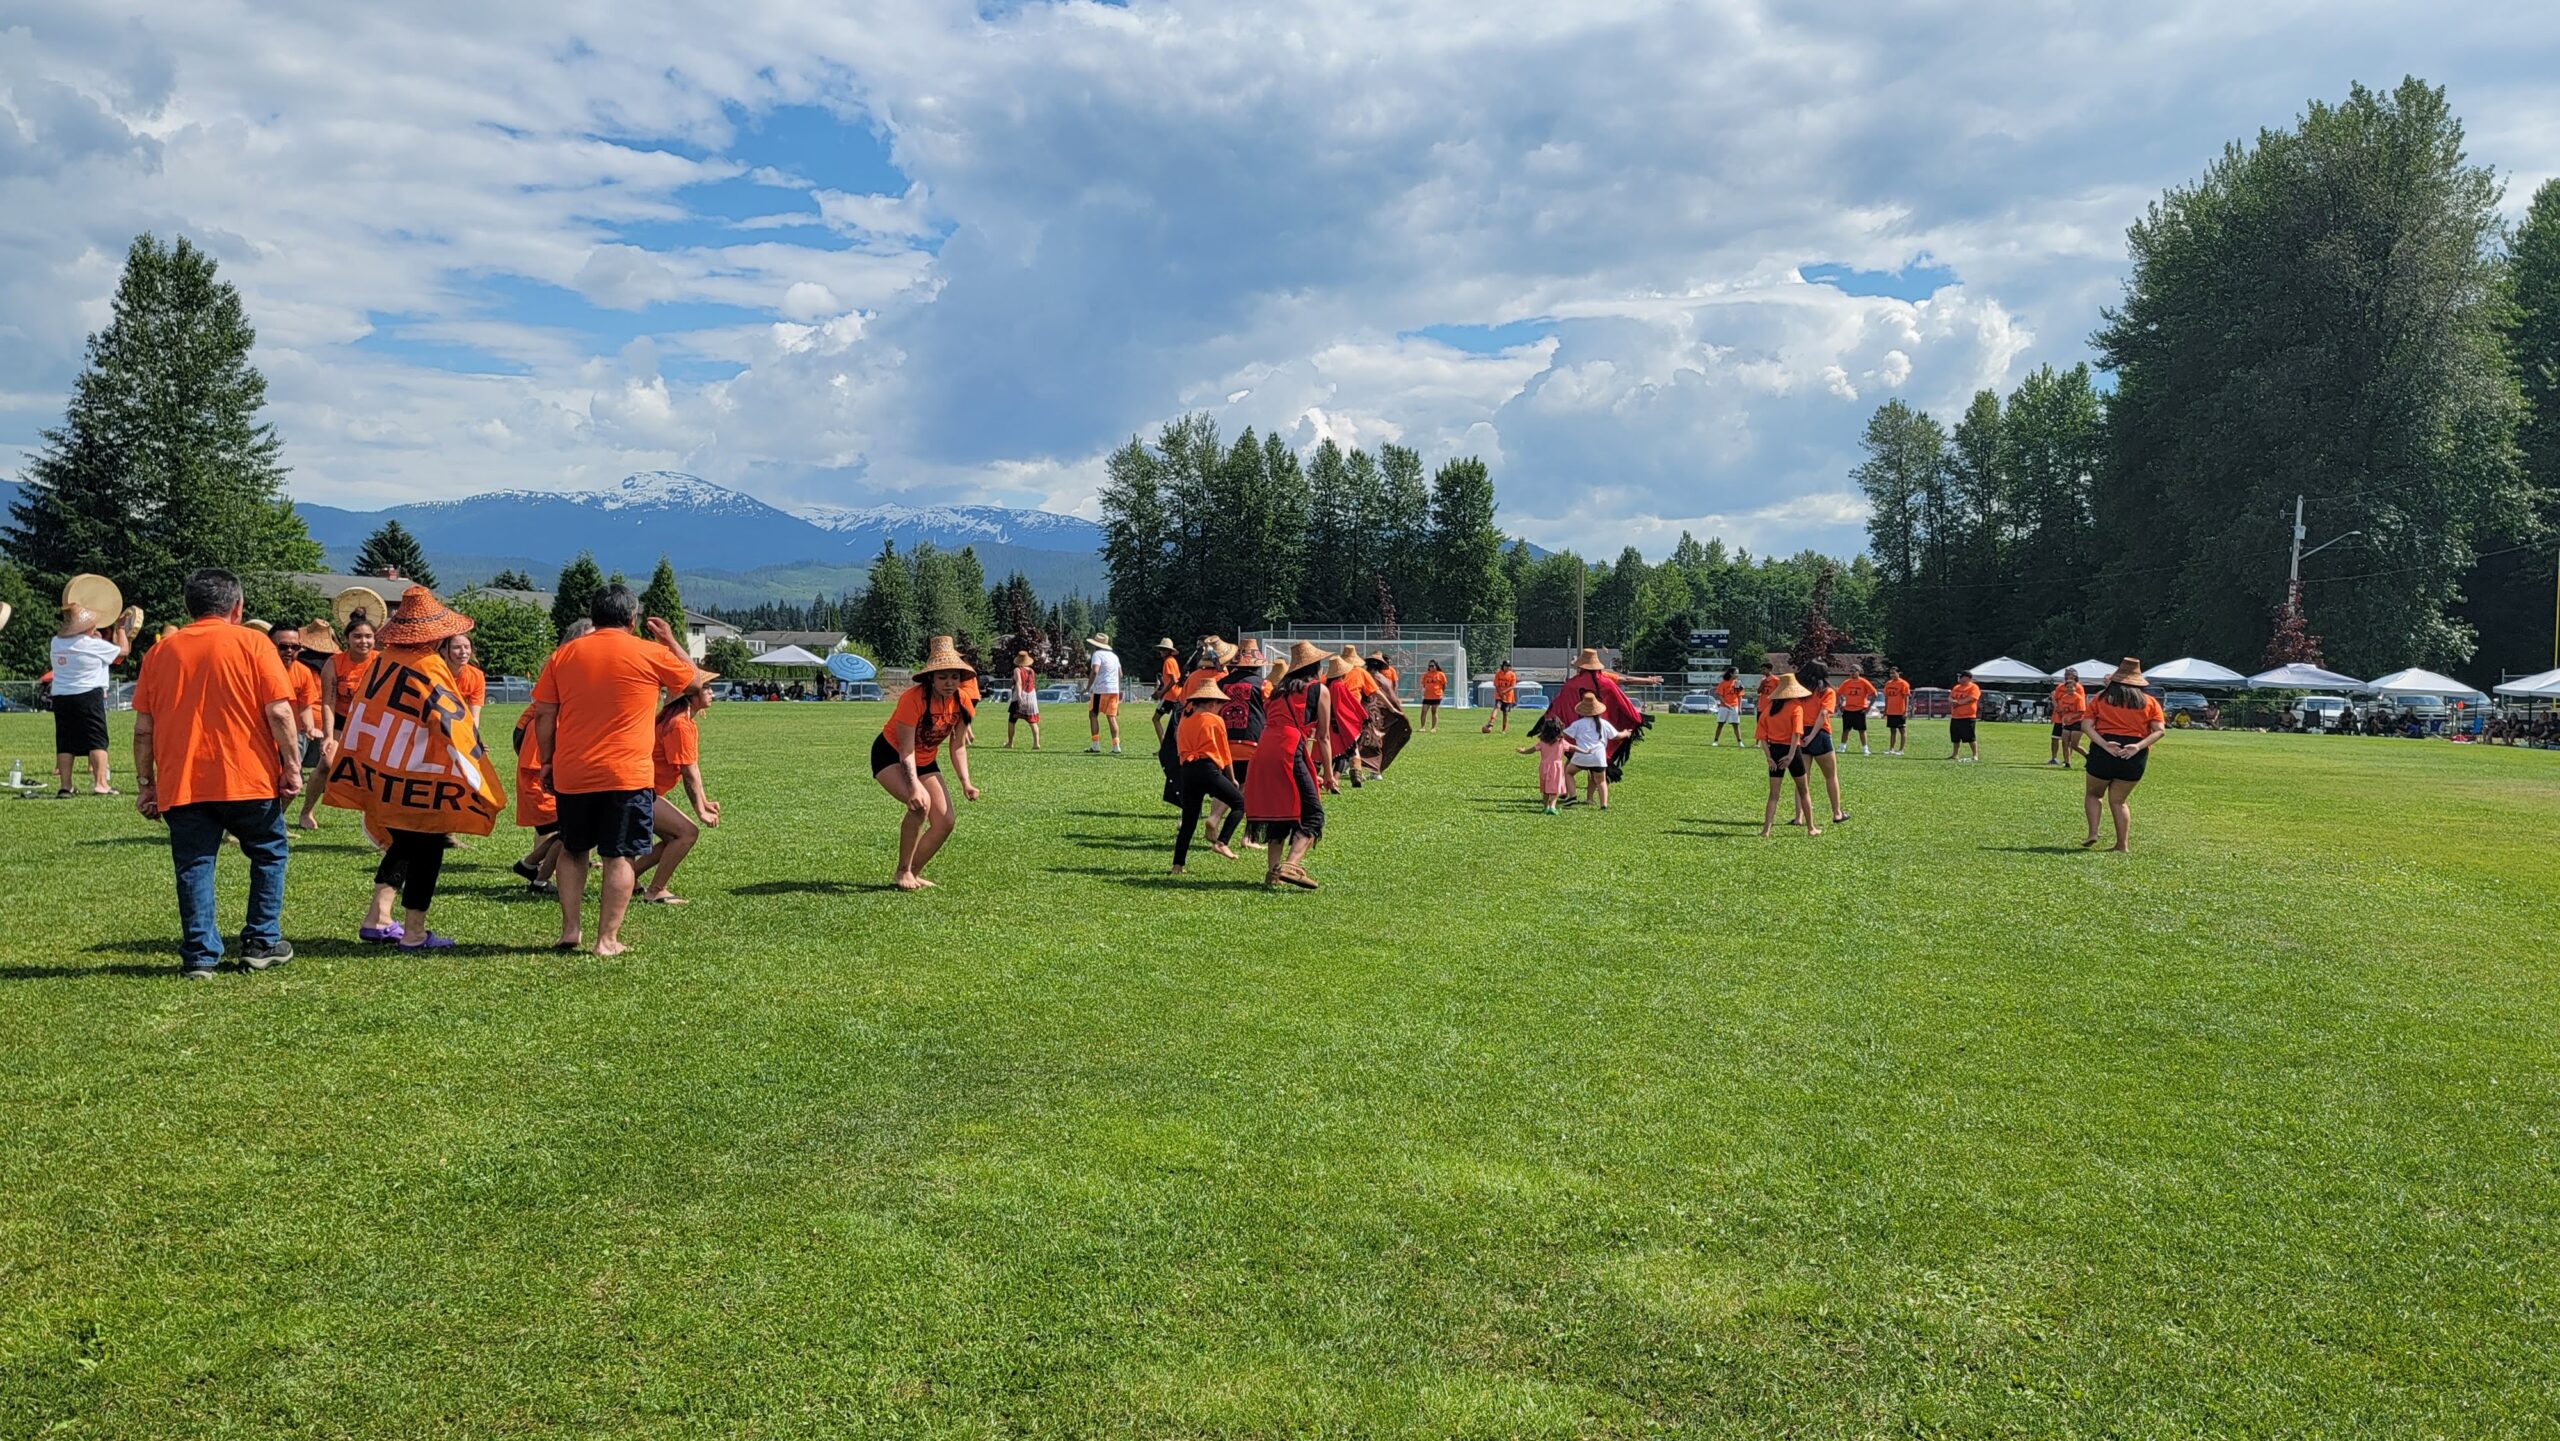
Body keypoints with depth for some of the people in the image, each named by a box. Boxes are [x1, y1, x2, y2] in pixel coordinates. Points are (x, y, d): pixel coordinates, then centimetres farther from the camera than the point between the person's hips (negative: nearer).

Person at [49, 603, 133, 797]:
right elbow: (123, 649, 3)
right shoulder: (95, 645, -10)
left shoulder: (57, 642, 5)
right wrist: (120, 629, 17)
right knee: (97, 740, 0)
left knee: (65, 743, 6)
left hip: (61, 697, 5)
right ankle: (100, 783, -6)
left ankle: (65, 786, 4)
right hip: (89, 695, -5)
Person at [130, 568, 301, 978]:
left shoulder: (160, 652, 8)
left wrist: (145, 782, 14)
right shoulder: (251, 643, -2)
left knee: (194, 867, 7)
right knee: (269, 854, 15)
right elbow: (279, 712, -10)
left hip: (180, 785, 2)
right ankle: (261, 943, 15)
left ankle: (199, 956, 6)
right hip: (248, 778, -2)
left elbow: (143, 728, 8)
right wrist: (292, 765, -4)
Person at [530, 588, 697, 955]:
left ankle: (570, 930, 18)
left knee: (572, 850, 20)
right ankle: (607, 939, 2)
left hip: (572, 774, 3)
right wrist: (670, 641, 23)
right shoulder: (651, 654, -3)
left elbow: (543, 715, 6)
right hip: (627, 774, -3)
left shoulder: (564, 655, 5)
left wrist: (547, 762, 15)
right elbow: (694, 678, 13)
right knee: (620, 857, 3)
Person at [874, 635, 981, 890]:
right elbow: (906, 749, -31)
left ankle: (913, 874, 13)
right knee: (920, 803, -31)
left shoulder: (962, 703, -13)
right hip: (889, 755, -7)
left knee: (945, 822, -5)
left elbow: (958, 746, -3)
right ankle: (902, 872, -15)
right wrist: (914, 786, -41)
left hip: (925, 762, 7)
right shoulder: (913, 698, -31)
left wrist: (965, 783, -14)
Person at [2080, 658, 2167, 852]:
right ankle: (2123, 845, 7)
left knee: (2093, 794, 19)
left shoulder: (2102, 698, 6)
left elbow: (2085, 725, -6)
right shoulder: (2150, 701, 9)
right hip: (2135, 756, 2)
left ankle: (2093, 832, 2)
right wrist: (2138, 746, -12)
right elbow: (2160, 730, -2)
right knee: (2118, 800, 12)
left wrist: (2104, 744, -15)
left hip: (2104, 752, -2)